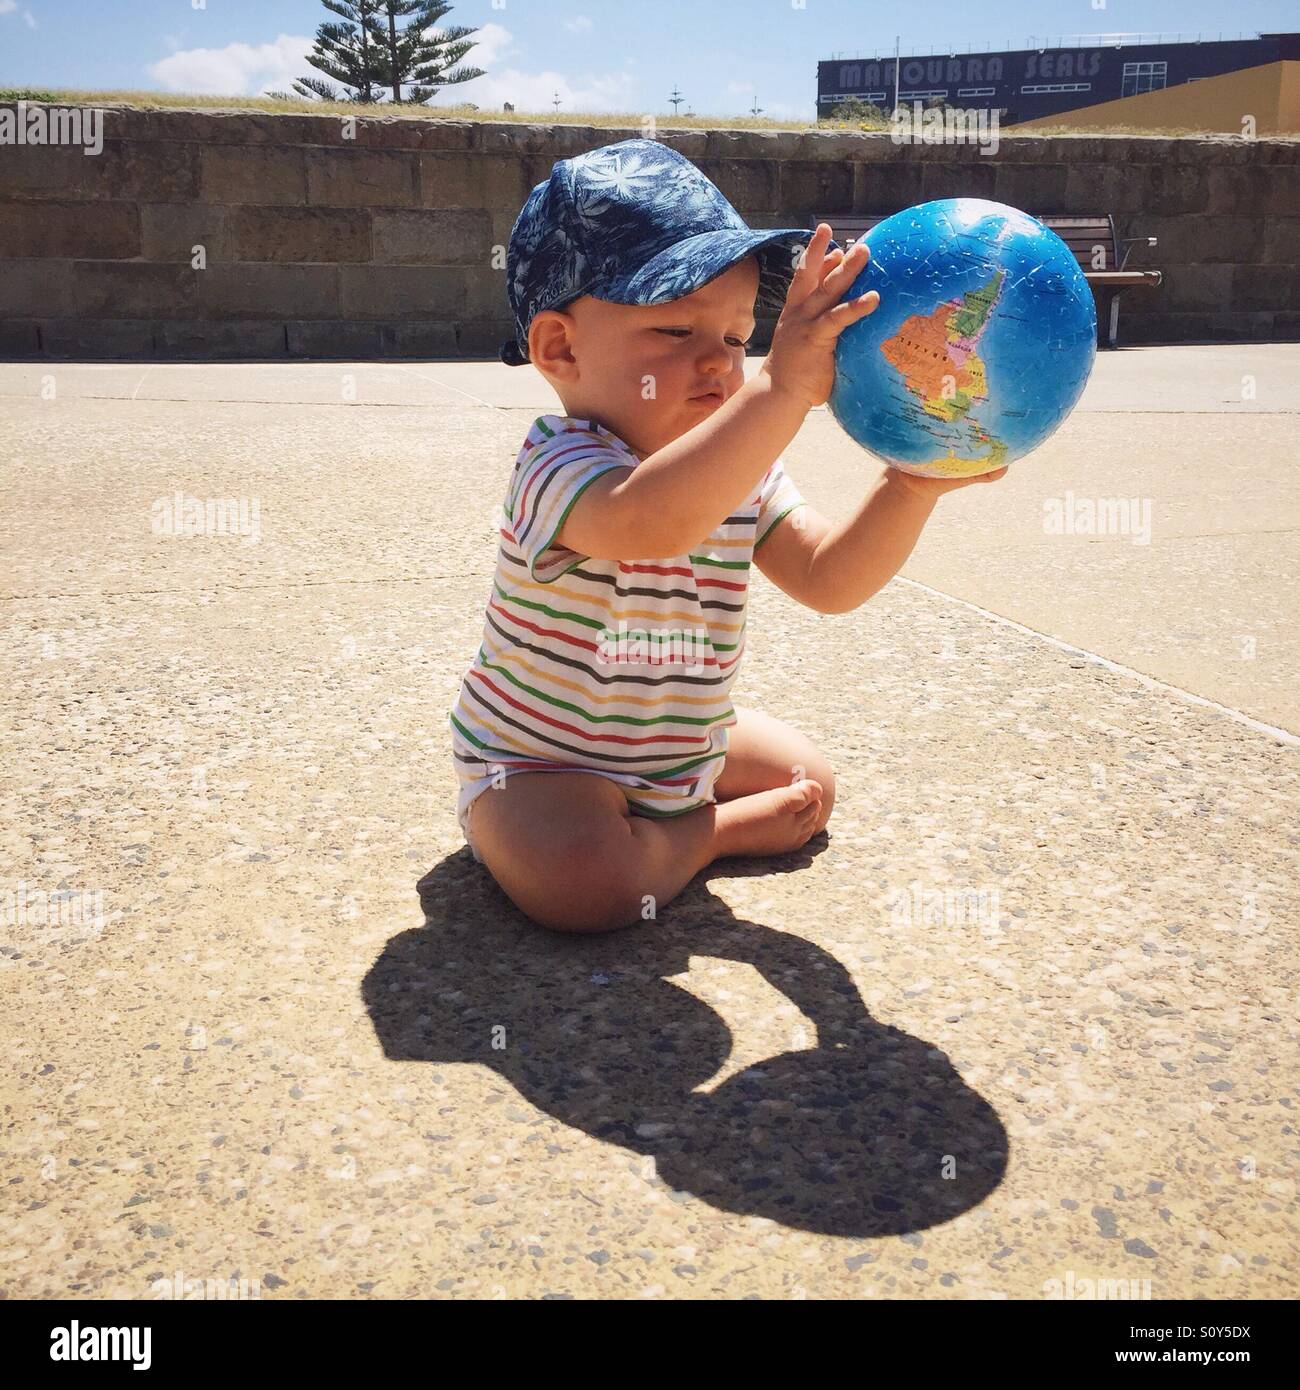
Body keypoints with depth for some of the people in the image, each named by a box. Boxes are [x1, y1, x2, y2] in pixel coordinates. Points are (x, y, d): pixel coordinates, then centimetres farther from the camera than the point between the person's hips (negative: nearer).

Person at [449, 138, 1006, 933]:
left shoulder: (737, 468, -3)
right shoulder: (561, 466, -31)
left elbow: (827, 578, -8)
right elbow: (647, 520, -55)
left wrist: (914, 485, -23)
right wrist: (784, 389, -60)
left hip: (684, 746, 8)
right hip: (542, 763, -7)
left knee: (811, 783, 14)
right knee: (583, 882, -34)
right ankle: (706, 835, -4)